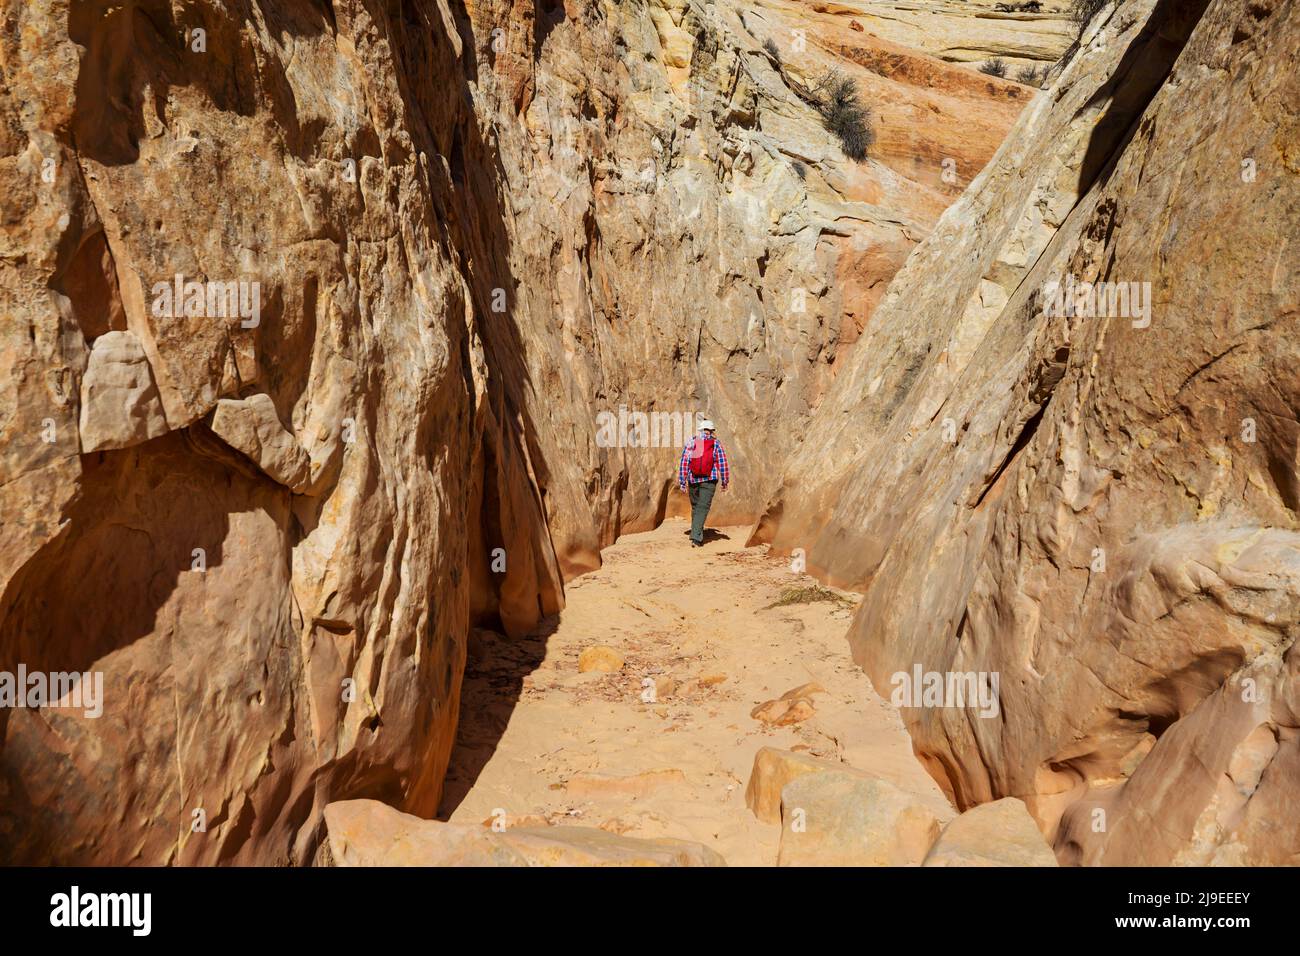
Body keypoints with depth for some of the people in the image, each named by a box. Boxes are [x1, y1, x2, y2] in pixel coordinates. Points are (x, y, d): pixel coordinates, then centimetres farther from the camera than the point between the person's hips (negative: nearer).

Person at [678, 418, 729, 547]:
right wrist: (725, 482, 10)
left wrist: (682, 482, 3)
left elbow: (684, 462, 0)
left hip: (693, 479, 2)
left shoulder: (691, 442, 4)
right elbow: (722, 463, 2)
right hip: (709, 480, -2)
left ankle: (697, 536, 24)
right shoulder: (716, 444, 2)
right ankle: (696, 538, -18)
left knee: (695, 507, 17)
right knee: (703, 508, -5)